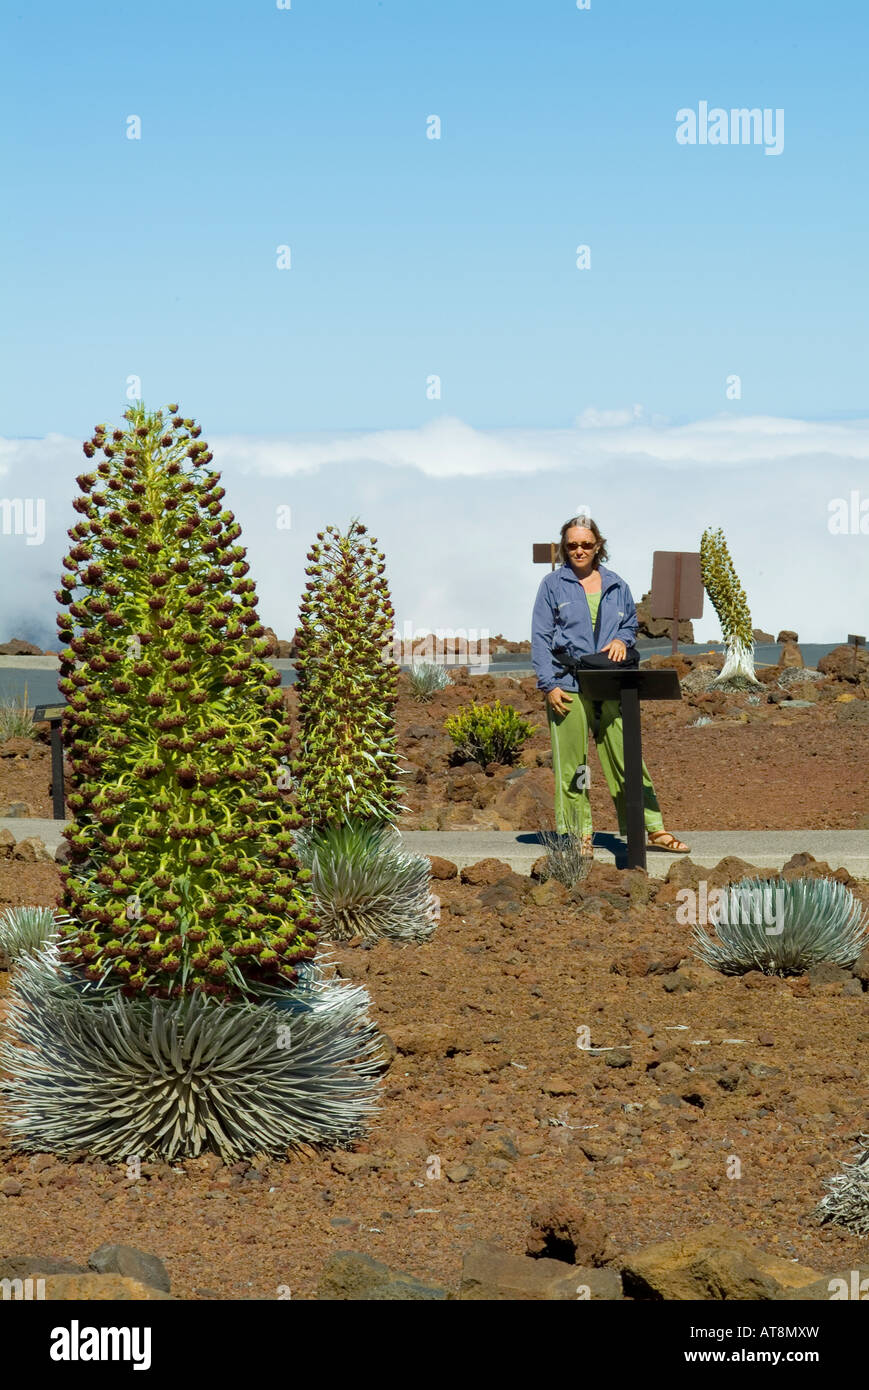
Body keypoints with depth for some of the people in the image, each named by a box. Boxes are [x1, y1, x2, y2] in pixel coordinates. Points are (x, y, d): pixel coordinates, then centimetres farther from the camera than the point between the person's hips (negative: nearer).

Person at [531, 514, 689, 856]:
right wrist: (549, 685, -7)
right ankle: (579, 835, 6)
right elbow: (540, 638, 2)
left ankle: (654, 830, 5)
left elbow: (631, 623, 25)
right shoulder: (553, 585, 4)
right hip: (568, 685, -2)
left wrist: (622, 640, 1)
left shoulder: (616, 585, 13)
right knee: (570, 763, -2)